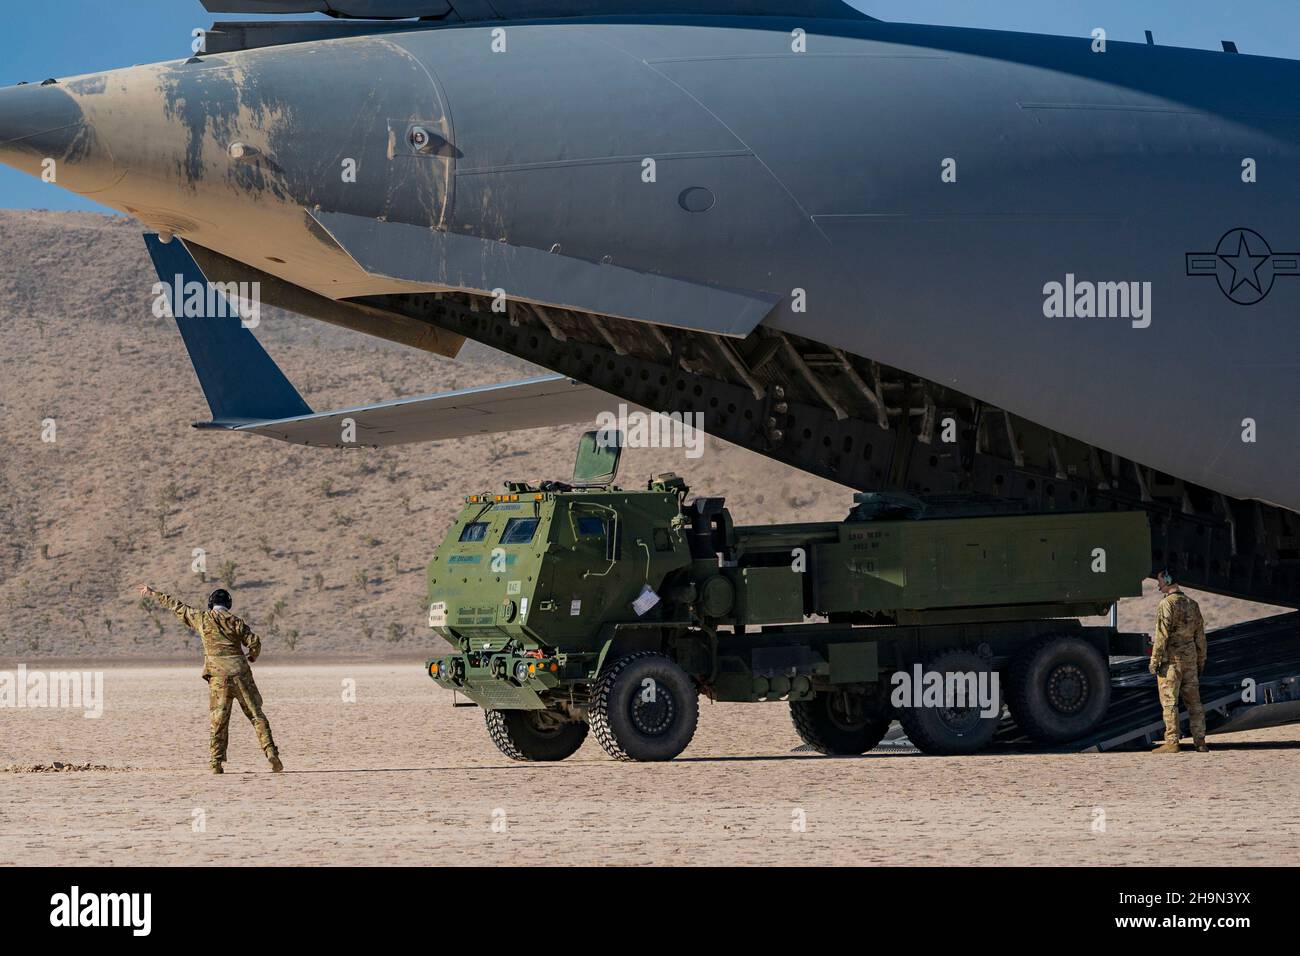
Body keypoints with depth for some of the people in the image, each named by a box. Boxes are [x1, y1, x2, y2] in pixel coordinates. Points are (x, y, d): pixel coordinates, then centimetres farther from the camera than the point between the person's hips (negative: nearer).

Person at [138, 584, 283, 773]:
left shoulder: (202, 618, 4)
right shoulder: (235, 621, 4)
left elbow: (176, 607, 13)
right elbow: (254, 641, -3)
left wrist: (153, 594, 23)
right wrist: (252, 658, 19)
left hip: (218, 675, 0)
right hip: (240, 671, 0)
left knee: (219, 719, 2)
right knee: (256, 714, 3)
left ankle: (216, 763, -4)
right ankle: (271, 753, -7)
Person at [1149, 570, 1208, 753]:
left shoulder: (1167, 604, -11)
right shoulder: (1192, 604, 12)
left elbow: (1162, 635, -16)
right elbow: (1200, 635, 16)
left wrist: (1154, 660, -12)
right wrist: (1201, 661, 22)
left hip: (1171, 658, -7)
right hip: (1190, 657, 7)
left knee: (1169, 701, -4)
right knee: (1193, 701, 9)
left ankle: (1172, 742, -8)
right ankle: (1200, 741, 7)